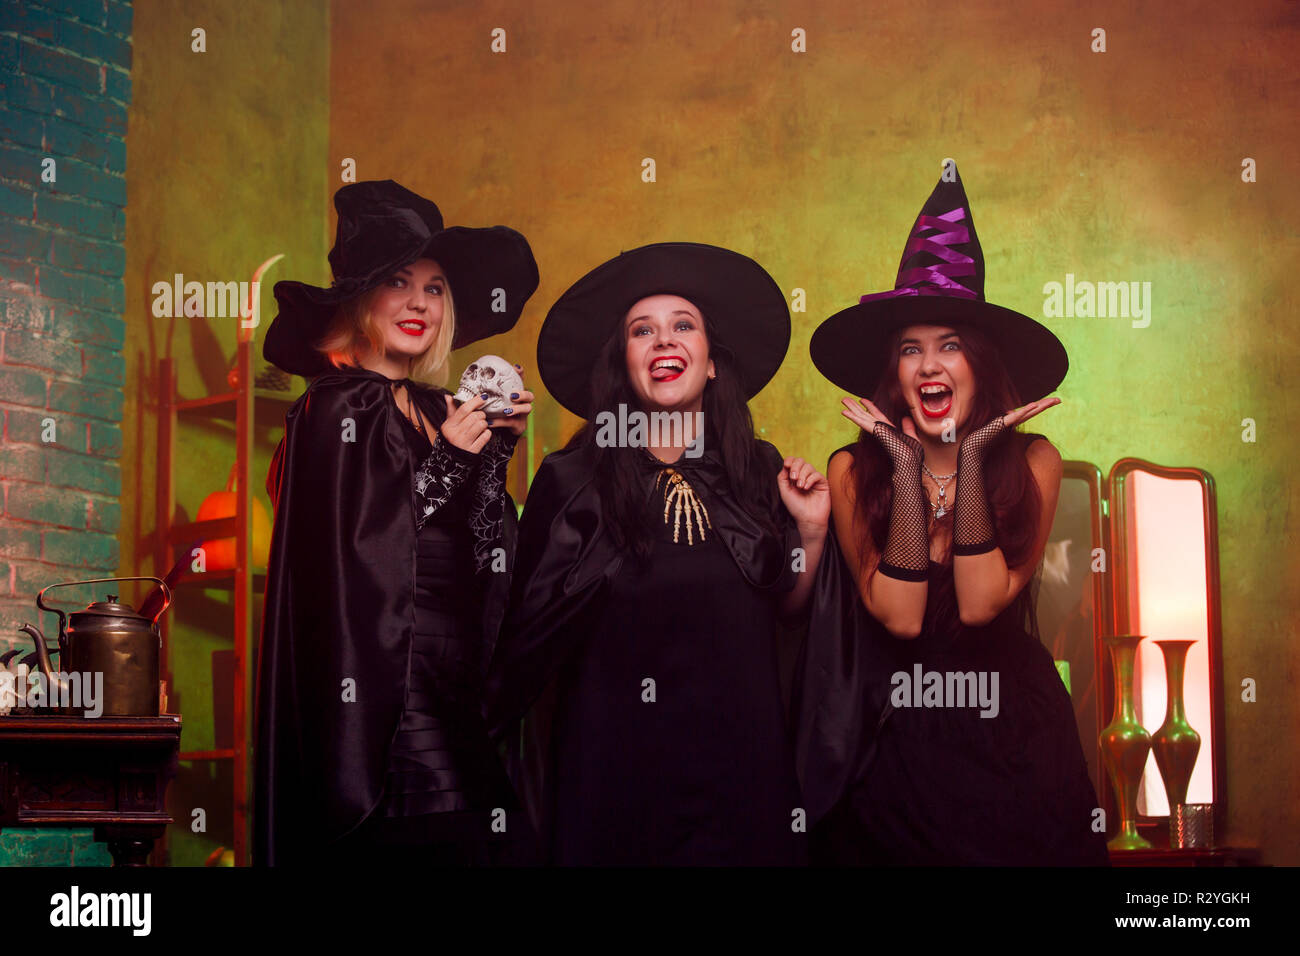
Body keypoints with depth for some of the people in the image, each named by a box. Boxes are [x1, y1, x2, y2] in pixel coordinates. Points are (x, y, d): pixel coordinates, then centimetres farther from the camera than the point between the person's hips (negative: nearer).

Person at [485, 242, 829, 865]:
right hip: (613, 763, -2)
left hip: (740, 762, 2)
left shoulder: (762, 473, 0)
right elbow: (528, 632, -1)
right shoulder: (571, 481, -7)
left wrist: (811, 532, -3)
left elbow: (787, 611, 9)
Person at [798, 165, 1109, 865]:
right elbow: (900, 617, -17)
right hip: (896, 747, -1)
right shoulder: (853, 470, -8)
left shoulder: (1030, 460, -7)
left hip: (1010, 736, 1)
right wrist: (907, 466, -21)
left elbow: (980, 605, -17)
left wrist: (969, 458, -20)